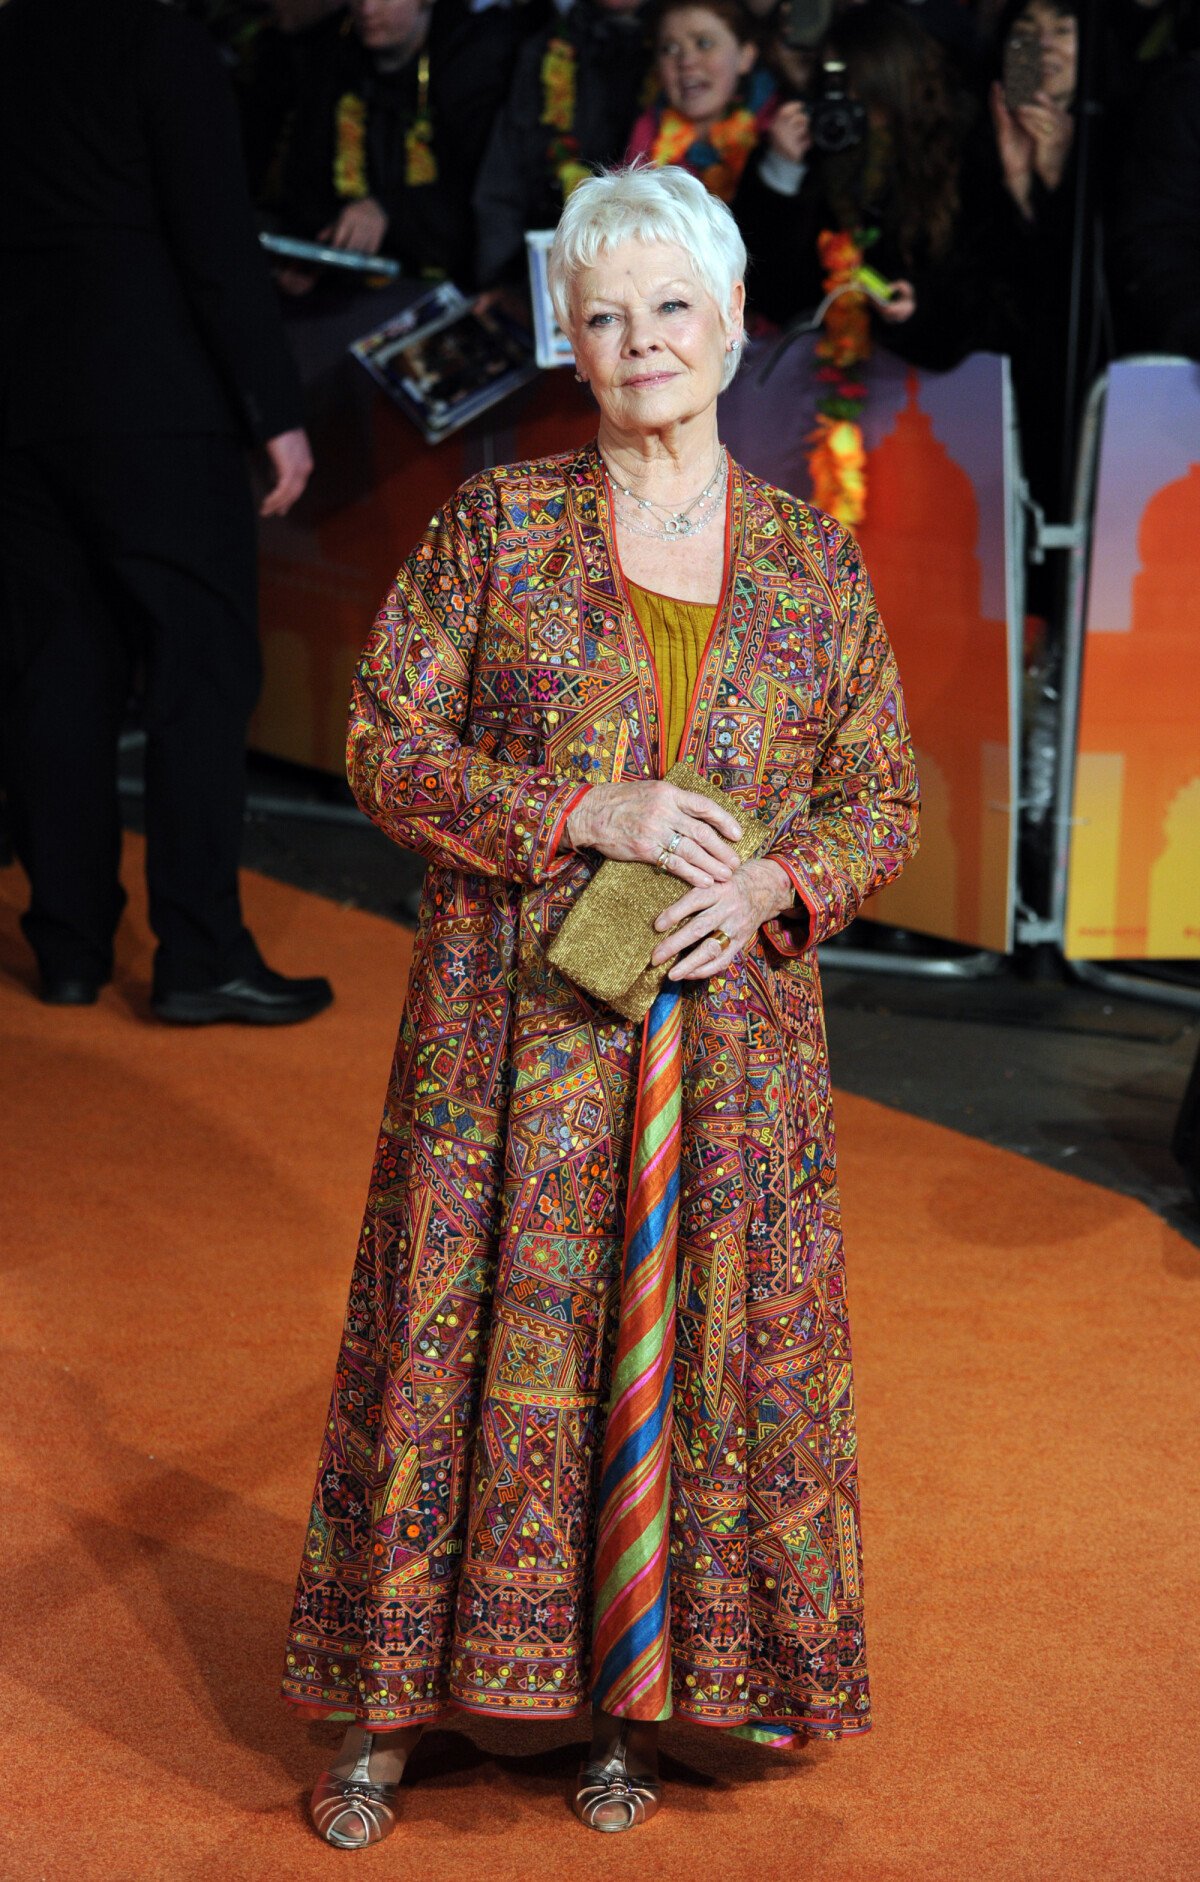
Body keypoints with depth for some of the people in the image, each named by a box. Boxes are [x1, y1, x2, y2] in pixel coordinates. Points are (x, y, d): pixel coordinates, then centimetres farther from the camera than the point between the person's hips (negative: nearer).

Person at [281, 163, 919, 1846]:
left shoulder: (814, 558, 5)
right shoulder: (496, 526, 0)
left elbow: (881, 797, 8)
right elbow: (386, 743, -3)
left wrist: (775, 884, -13)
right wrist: (588, 816, -16)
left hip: (729, 1032, 2)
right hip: (513, 1025, -2)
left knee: (698, 1348, 6)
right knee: (476, 1337, 2)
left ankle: (632, 1701, 22)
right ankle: (391, 1702, 17)